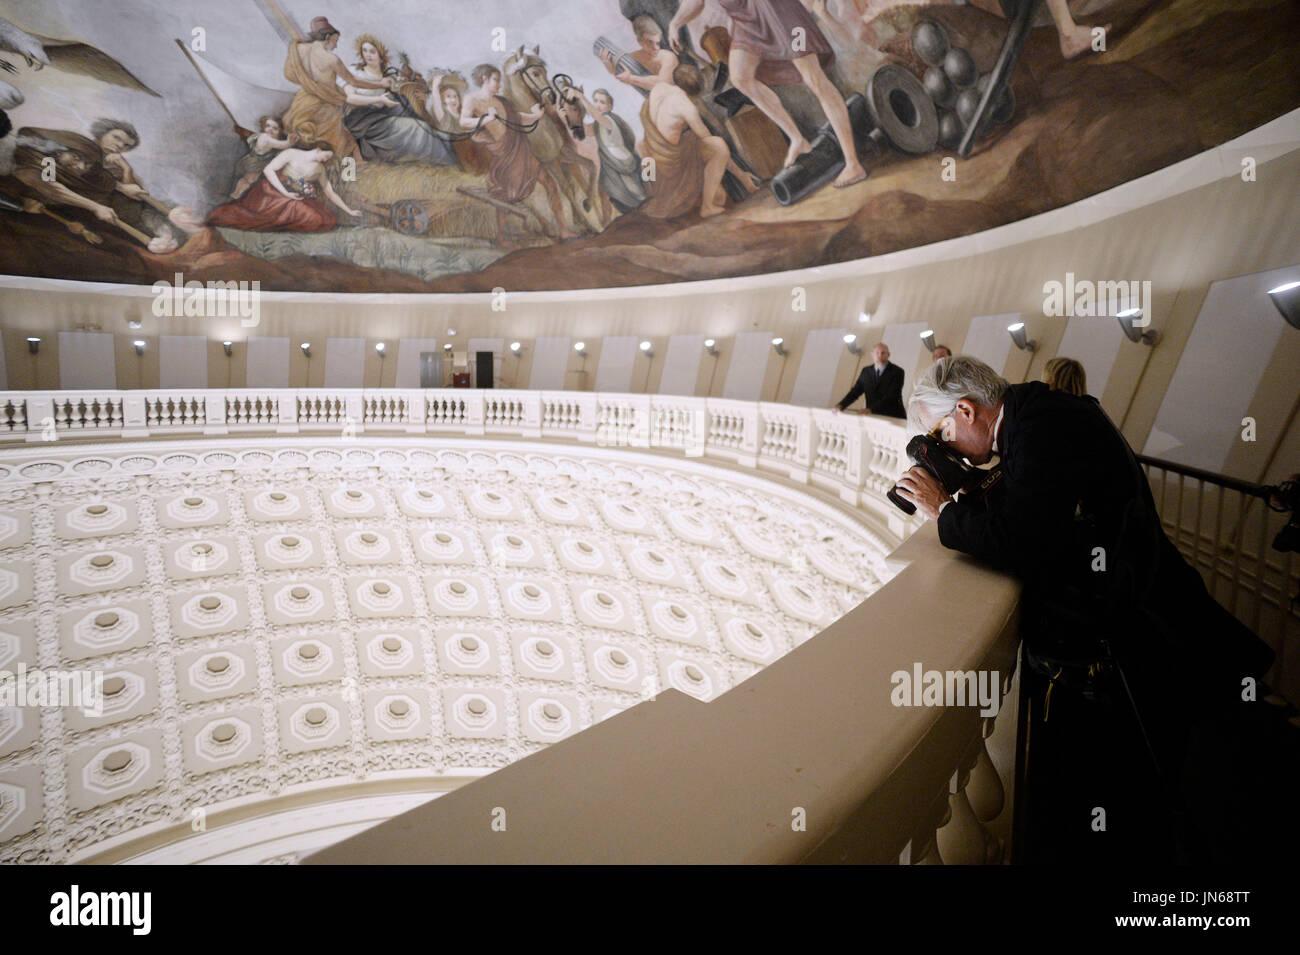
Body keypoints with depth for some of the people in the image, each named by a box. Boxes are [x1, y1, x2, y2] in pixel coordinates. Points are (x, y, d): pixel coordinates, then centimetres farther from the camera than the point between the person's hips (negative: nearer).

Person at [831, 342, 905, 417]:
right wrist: (841, 406, -10)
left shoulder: (897, 372, -4)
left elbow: (891, 396, -16)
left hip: (893, 418, -4)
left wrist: (871, 409, -28)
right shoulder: (866, 371, 11)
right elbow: (855, 391, 8)